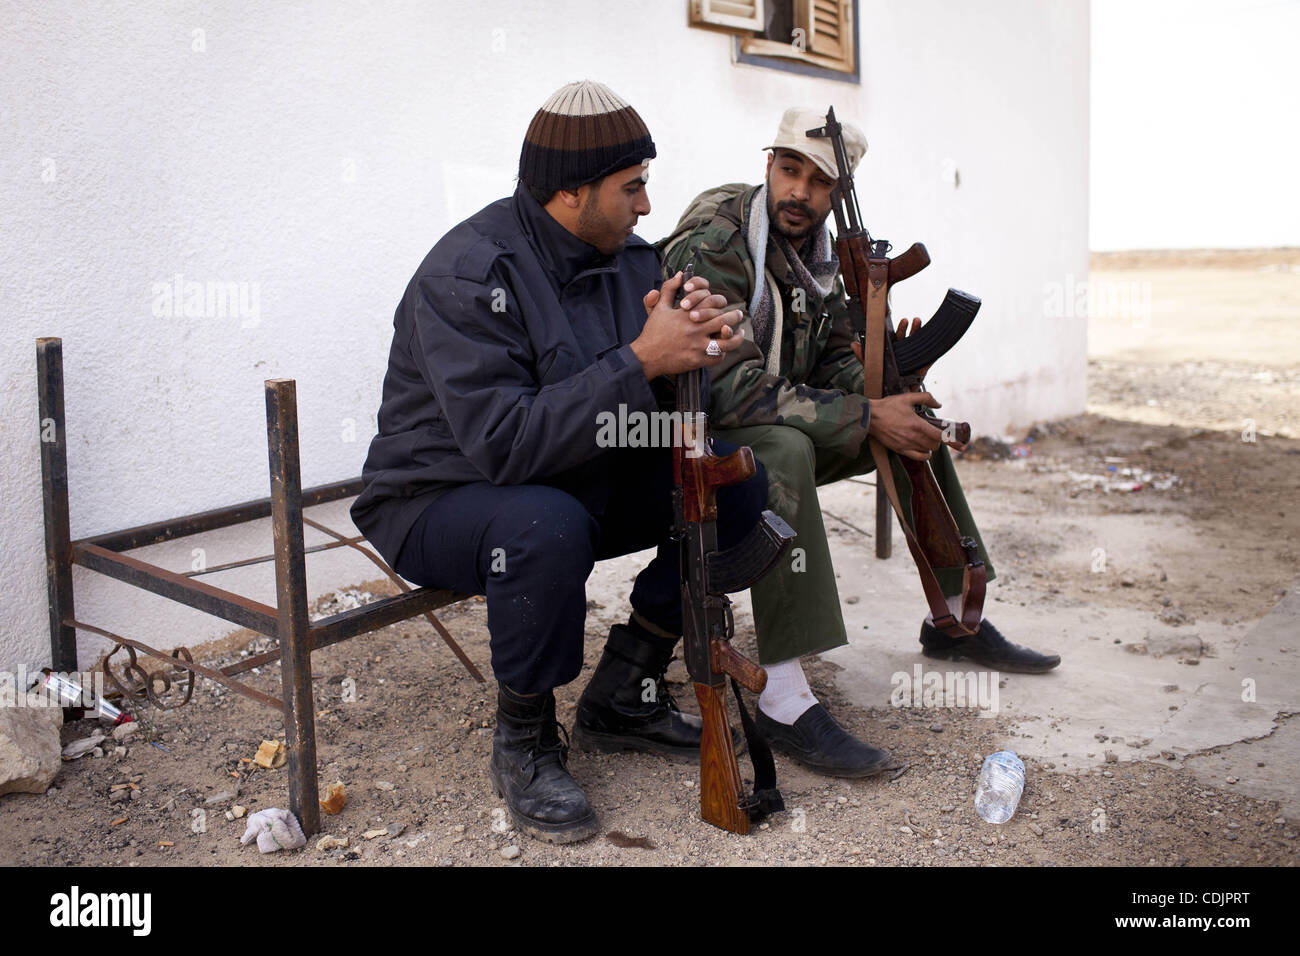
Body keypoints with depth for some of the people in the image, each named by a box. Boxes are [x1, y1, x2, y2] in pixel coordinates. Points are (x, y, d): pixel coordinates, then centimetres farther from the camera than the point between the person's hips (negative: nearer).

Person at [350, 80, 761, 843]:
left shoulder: (627, 255, 1)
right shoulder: (469, 276, -24)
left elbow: (658, 407, 2)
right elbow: (504, 443, -35)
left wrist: (693, 347, -22)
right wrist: (641, 362, -34)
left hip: (580, 483, 8)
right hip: (441, 499, -7)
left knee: (737, 481, -6)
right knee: (548, 525, -40)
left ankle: (624, 694, 5)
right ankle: (524, 743, -12)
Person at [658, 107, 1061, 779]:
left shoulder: (815, 250, 5)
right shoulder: (710, 247, -22)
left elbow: (834, 364, 11)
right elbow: (731, 389, -30)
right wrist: (868, 417, -28)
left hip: (779, 429, 9)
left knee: (917, 419, 9)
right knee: (785, 448, -39)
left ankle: (955, 620, 19)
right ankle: (782, 702, -41)